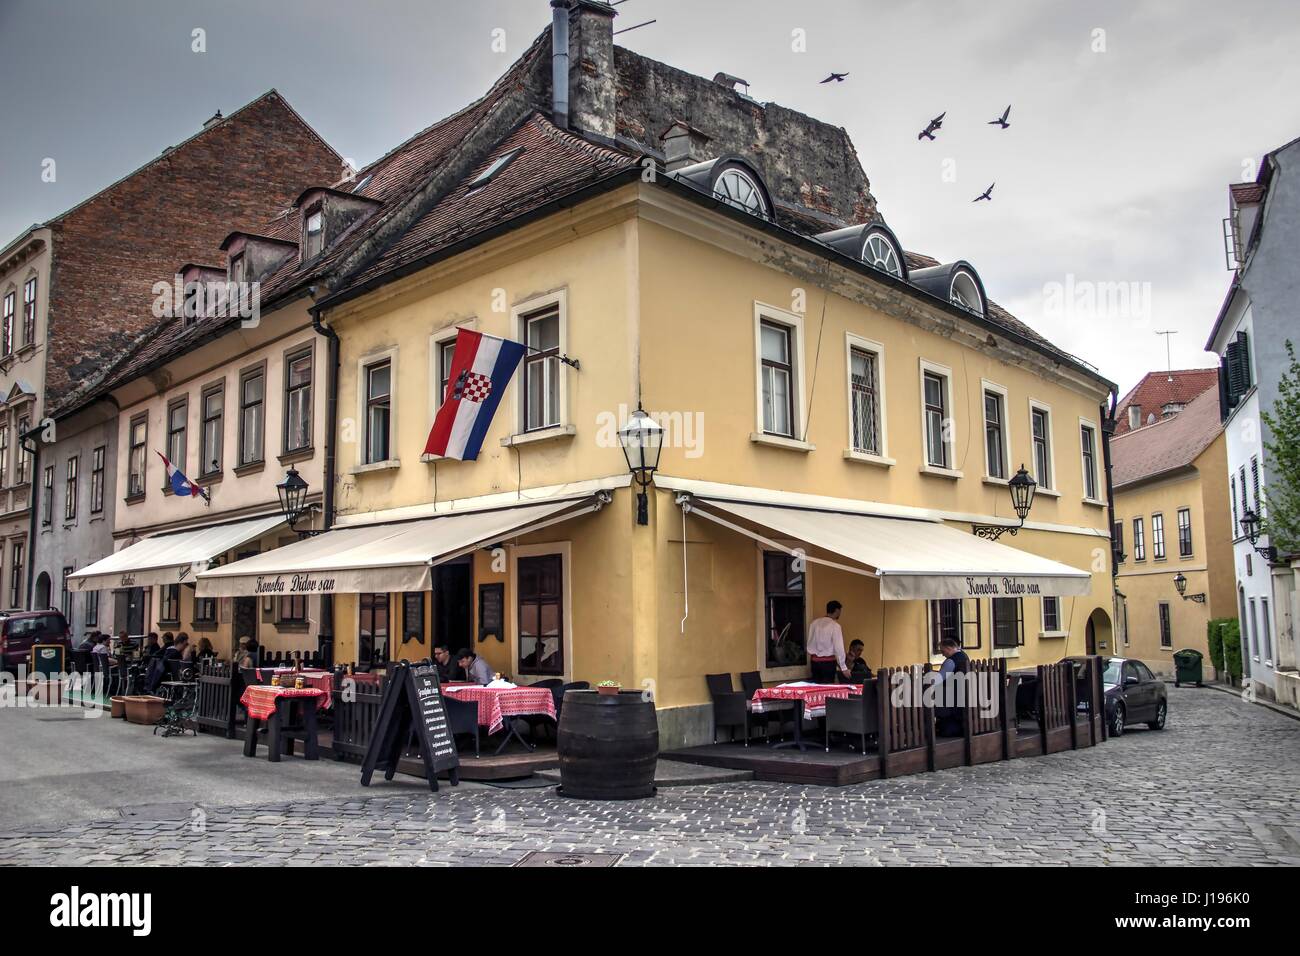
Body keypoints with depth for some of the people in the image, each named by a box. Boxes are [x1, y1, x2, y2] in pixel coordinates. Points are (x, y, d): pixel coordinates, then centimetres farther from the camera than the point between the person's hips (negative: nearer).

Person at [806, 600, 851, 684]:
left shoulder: (814, 623, 5)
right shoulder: (835, 625, -12)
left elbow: (810, 644, 7)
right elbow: (839, 647, -14)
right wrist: (844, 668, -10)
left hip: (814, 660, 5)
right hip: (828, 661, -5)